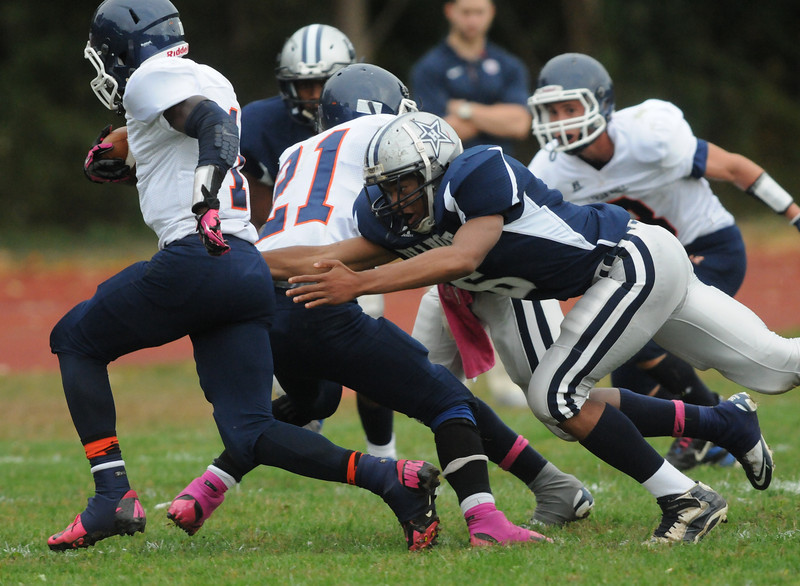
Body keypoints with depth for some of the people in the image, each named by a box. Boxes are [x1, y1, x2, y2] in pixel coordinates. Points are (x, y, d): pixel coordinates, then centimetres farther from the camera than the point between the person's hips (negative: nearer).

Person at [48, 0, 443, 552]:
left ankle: (114, 496, 2)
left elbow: (214, 123, -19)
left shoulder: (149, 78, -1)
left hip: (197, 258, -8)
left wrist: (205, 200, -34)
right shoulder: (213, 82, 25)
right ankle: (392, 480, -12)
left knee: (76, 339, 14)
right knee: (250, 434, 5)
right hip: (252, 270, 8)